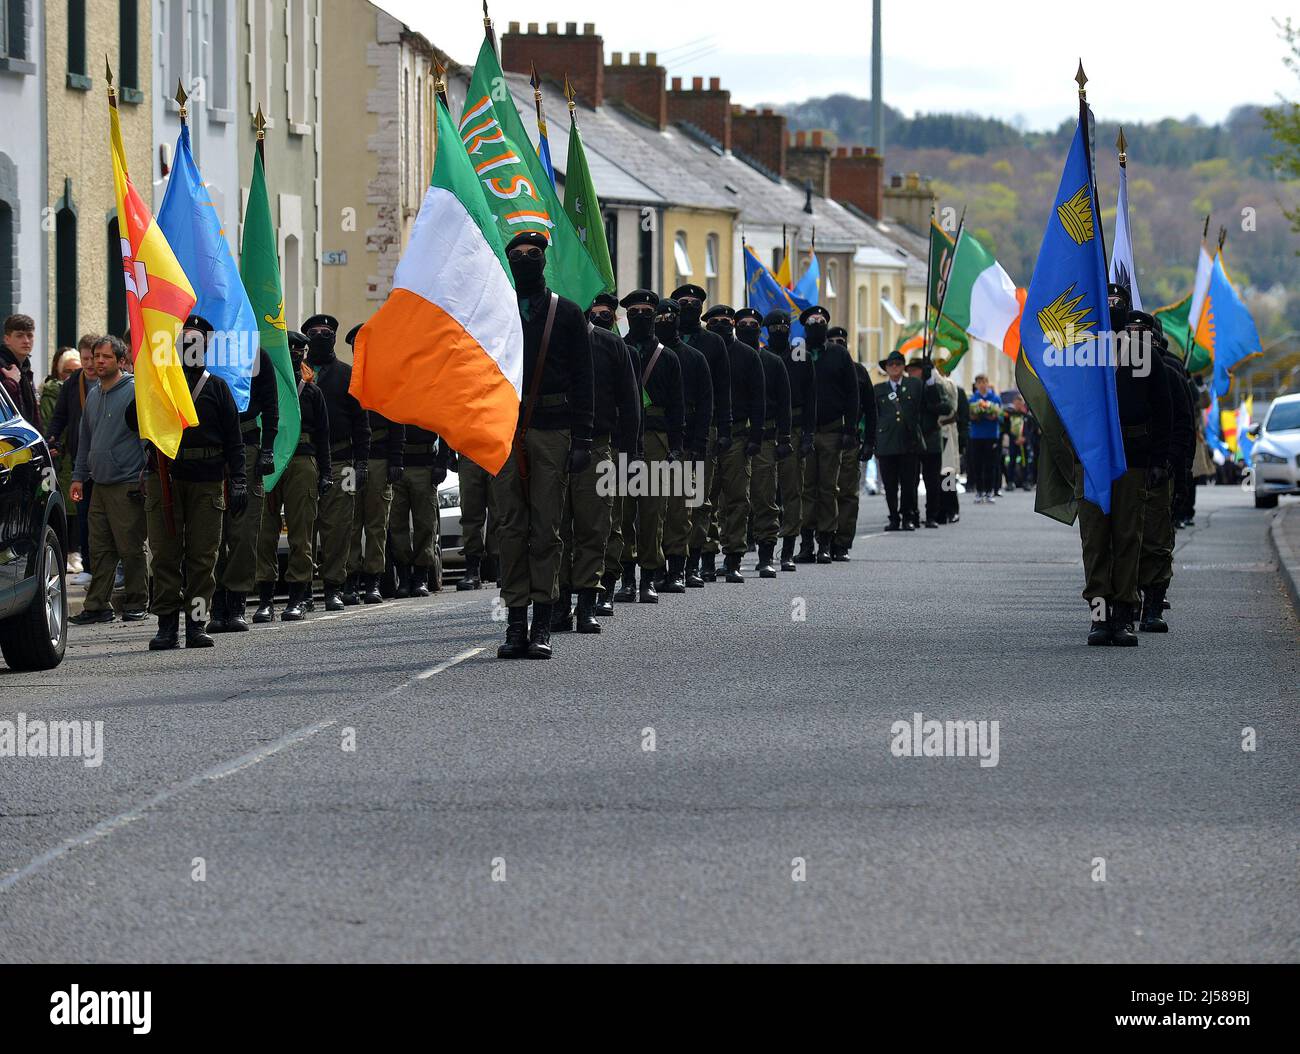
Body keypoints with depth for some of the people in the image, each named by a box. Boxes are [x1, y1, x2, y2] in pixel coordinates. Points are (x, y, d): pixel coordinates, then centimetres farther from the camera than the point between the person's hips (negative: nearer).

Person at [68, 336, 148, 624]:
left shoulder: (135, 391, -7)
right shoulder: (93, 394, 16)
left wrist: (146, 476, -12)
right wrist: (79, 476, 20)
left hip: (127, 485, -7)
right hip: (99, 484, 7)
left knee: (131, 548, -3)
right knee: (99, 549, 6)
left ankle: (136, 605, 4)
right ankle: (97, 605, 9)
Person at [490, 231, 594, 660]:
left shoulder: (567, 314, 7)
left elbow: (581, 379, 4)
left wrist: (582, 439, -4)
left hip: (551, 430, -1)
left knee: (546, 527, -2)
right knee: (512, 527, 0)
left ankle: (542, 626, 0)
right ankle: (516, 621, 2)